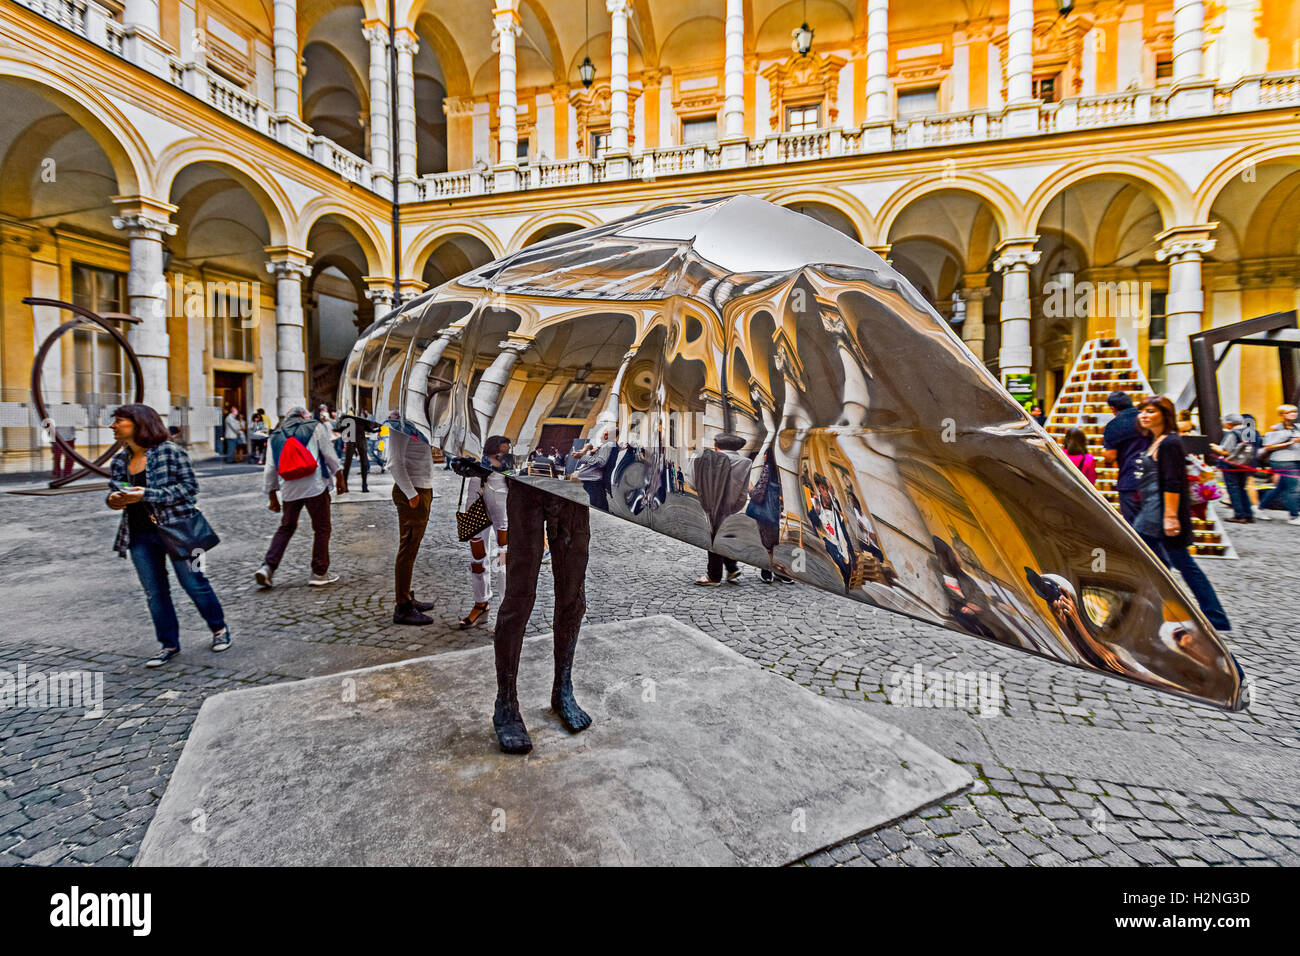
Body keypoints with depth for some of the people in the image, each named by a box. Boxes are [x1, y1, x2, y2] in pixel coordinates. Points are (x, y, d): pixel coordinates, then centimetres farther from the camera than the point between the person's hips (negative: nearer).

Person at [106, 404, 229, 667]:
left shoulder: (170, 451, -10)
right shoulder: (119, 461, 9)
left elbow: (190, 486, -14)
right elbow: (115, 492, 20)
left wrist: (147, 495, -21)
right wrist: (113, 500, -4)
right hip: (139, 536, 6)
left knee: (194, 584, 2)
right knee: (154, 592, 10)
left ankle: (219, 629, 23)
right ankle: (169, 644, 24)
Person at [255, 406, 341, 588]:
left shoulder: (275, 437, 15)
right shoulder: (315, 428, 5)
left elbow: (270, 469, 14)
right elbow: (328, 454, 1)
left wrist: (272, 496, 20)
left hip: (289, 489, 4)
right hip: (315, 486, -4)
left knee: (286, 527, 19)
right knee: (321, 529, 5)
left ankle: (267, 567, 9)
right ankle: (319, 573, 9)